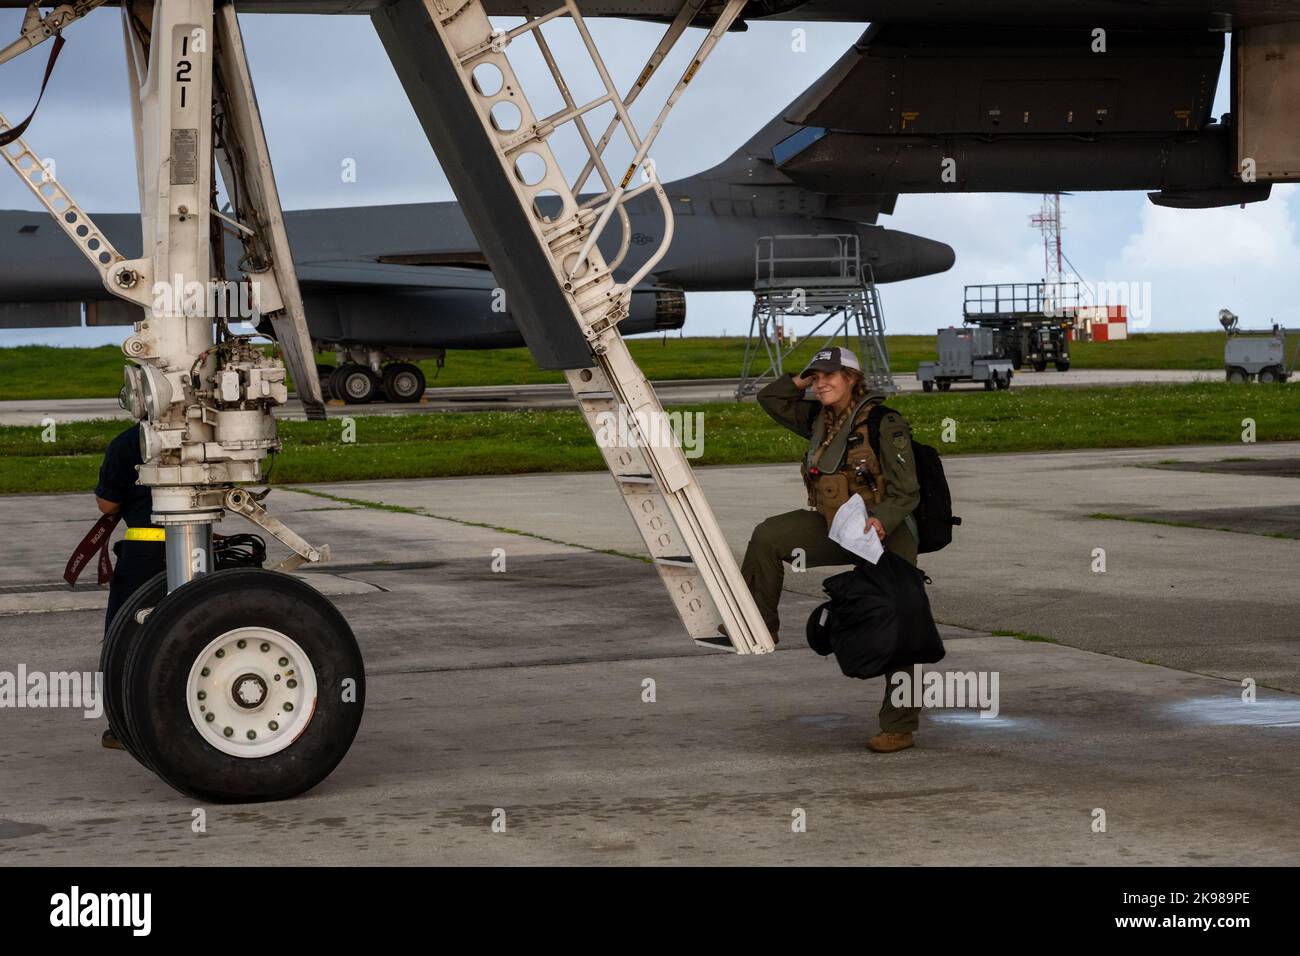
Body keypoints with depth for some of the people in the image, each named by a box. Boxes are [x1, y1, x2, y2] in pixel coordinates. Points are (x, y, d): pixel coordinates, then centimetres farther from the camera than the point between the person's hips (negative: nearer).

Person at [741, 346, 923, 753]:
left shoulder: (884, 424, -18)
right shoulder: (820, 419, 4)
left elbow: (906, 492, -19)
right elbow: (771, 400, 17)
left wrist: (881, 520, -37)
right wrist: (799, 381, 1)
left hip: (886, 536, -7)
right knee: (768, 536, -9)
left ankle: (899, 727, 4)